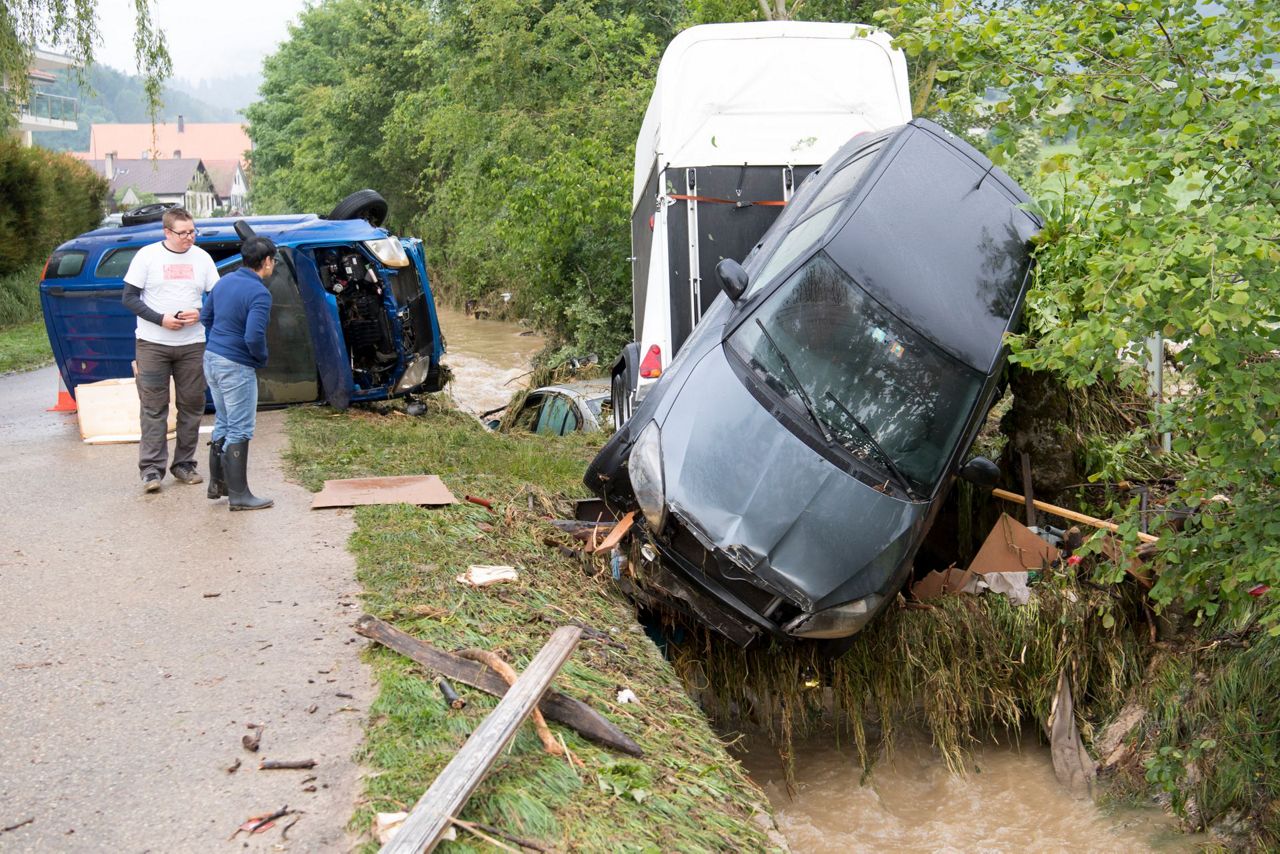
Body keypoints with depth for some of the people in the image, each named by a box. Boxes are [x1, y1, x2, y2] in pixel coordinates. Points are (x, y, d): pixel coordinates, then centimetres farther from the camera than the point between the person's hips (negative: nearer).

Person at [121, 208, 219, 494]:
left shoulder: (202, 257, 7)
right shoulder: (147, 255, -2)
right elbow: (129, 298, -2)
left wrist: (199, 314, -10)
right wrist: (160, 319, -14)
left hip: (193, 344, 3)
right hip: (152, 344, -3)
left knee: (191, 405, 6)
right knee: (153, 406, -3)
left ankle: (185, 464, 18)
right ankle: (151, 469, 0)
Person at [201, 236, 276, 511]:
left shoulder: (224, 281, 7)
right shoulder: (259, 293, -19)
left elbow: (206, 318, 17)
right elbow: (254, 336, -27)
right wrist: (262, 357, -9)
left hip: (212, 359, 9)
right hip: (236, 367, -9)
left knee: (223, 424, 20)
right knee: (240, 431, -1)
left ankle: (217, 483, 28)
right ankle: (239, 495, 3)